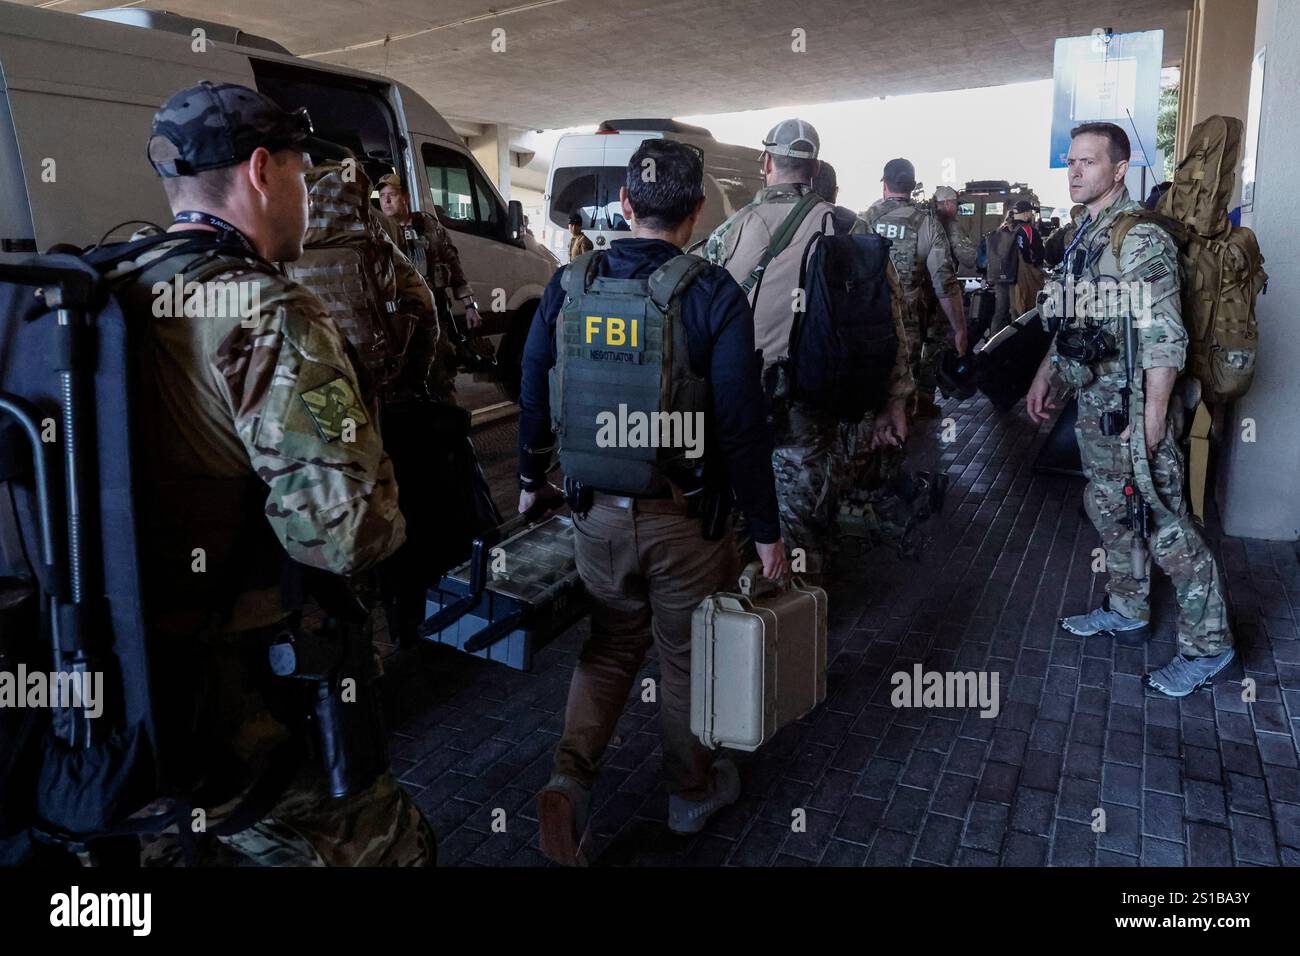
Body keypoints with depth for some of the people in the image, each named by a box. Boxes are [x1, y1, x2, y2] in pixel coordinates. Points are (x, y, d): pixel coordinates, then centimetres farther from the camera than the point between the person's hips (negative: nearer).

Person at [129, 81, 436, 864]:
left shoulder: (111, 297, 5)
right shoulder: (267, 318, -20)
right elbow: (347, 532, -29)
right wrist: (389, 520, -7)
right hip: (241, 719, -8)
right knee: (394, 843, 12)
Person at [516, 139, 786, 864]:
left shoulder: (568, 286, -2)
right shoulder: (713, 294, -14)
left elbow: (534, 397, 6)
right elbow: (742, 427, -15)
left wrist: (532, 481, 22)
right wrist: (767, 530, -5)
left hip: (595, 512, 4)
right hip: (684, 518, -3)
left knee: (612, 645, 24)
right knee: (688, 658, 17)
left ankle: (572, 777, 8)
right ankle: (693, 793, 37)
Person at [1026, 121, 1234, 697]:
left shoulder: (1140, 240, -18)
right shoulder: (1084, 237, 10)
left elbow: (1165, 340, -21)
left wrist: (1151, 426, -23)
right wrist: (1045, 374, 18)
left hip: (1132, 410, -9)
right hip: (1094, 405, 9)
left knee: (1166, 529, -2)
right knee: (1109, 510, 19)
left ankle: (1207, 644, 11)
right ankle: (1126, 611, 36)